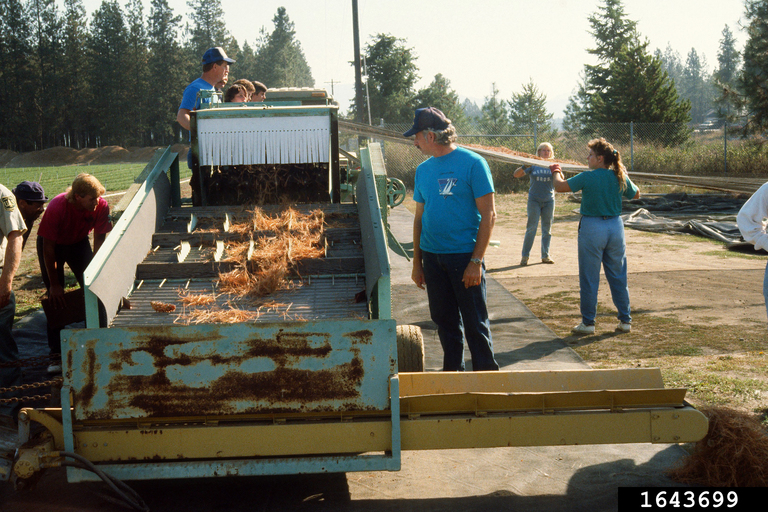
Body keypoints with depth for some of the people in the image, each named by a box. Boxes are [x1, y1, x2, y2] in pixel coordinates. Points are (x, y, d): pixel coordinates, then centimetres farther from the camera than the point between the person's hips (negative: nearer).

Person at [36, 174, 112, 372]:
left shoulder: (101, 206, -27)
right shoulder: (56, 208, -35)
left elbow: (99, 241, -15)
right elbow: (48, 248, -26)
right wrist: (55, 284, -22)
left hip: (78, 243, 3)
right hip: (52, 244, -3)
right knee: (55, 296, -8)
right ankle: (56, 353, -3)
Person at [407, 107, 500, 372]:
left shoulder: (472, 163, -8)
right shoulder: (423, 169, 10)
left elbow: (488, 214, -9)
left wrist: (476, 261, -15)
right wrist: (416, 263, 12)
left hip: (464, 255, -5)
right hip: (432, 256, 5)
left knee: (475, 322, 1)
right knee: (445, 320, 13)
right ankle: (452, 372, 26)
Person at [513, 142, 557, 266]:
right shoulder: (533, 165, 2)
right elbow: (516, 174, -5)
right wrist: (524, 167, -23)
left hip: (549, 200, 3)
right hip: (534, 200, -3)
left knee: (547, 229, 7)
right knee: (531, 228, -6)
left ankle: (545, 256, 16)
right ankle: (525, 256, 0)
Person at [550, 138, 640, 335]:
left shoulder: (587, 177, -13)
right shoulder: (620, 178, 2)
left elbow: (559, 186, -9)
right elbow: (636, 194, 19)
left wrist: (556, 172, 10)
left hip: (592, 228, -4)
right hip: (616, 226, 5)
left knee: (589, 278, 4)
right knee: (618, 276, 13)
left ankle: (588, 323, 9)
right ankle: (625, 320, 17)